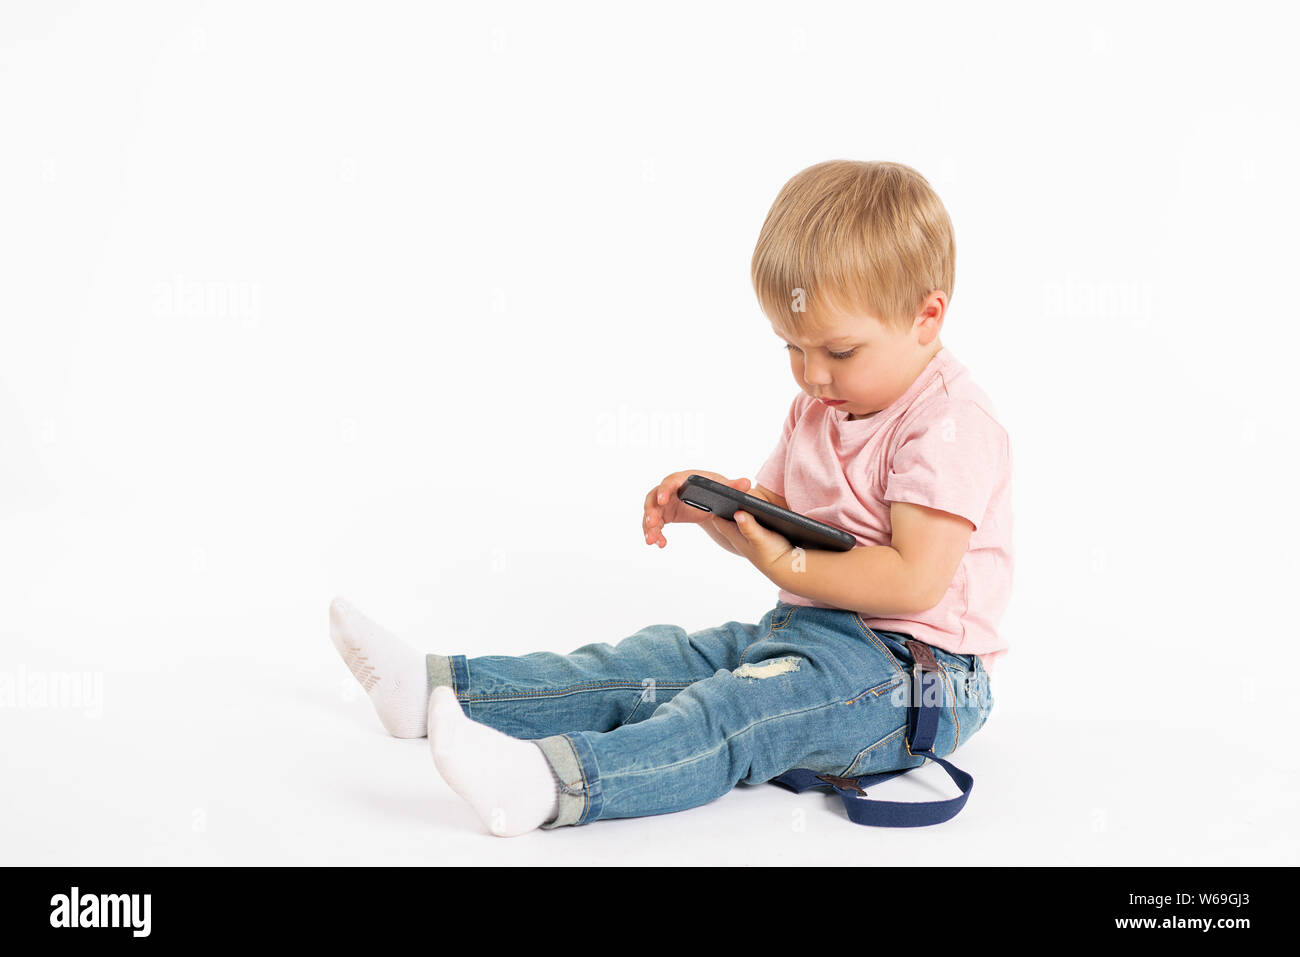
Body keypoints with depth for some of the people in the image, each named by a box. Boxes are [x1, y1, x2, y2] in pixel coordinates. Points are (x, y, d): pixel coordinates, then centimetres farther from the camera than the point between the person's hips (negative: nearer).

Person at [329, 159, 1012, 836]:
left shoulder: (951, 425, -17)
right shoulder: (820, 405, 12)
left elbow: (915, 580, -25)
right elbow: (774, 518, 20)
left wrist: (785, 564, -17)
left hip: (912, 670, -9)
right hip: (806, 631, 9)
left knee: (741, 707, -32)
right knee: (651, 664, 1)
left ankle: (555, 782, -54)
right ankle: (436, 688, -2)